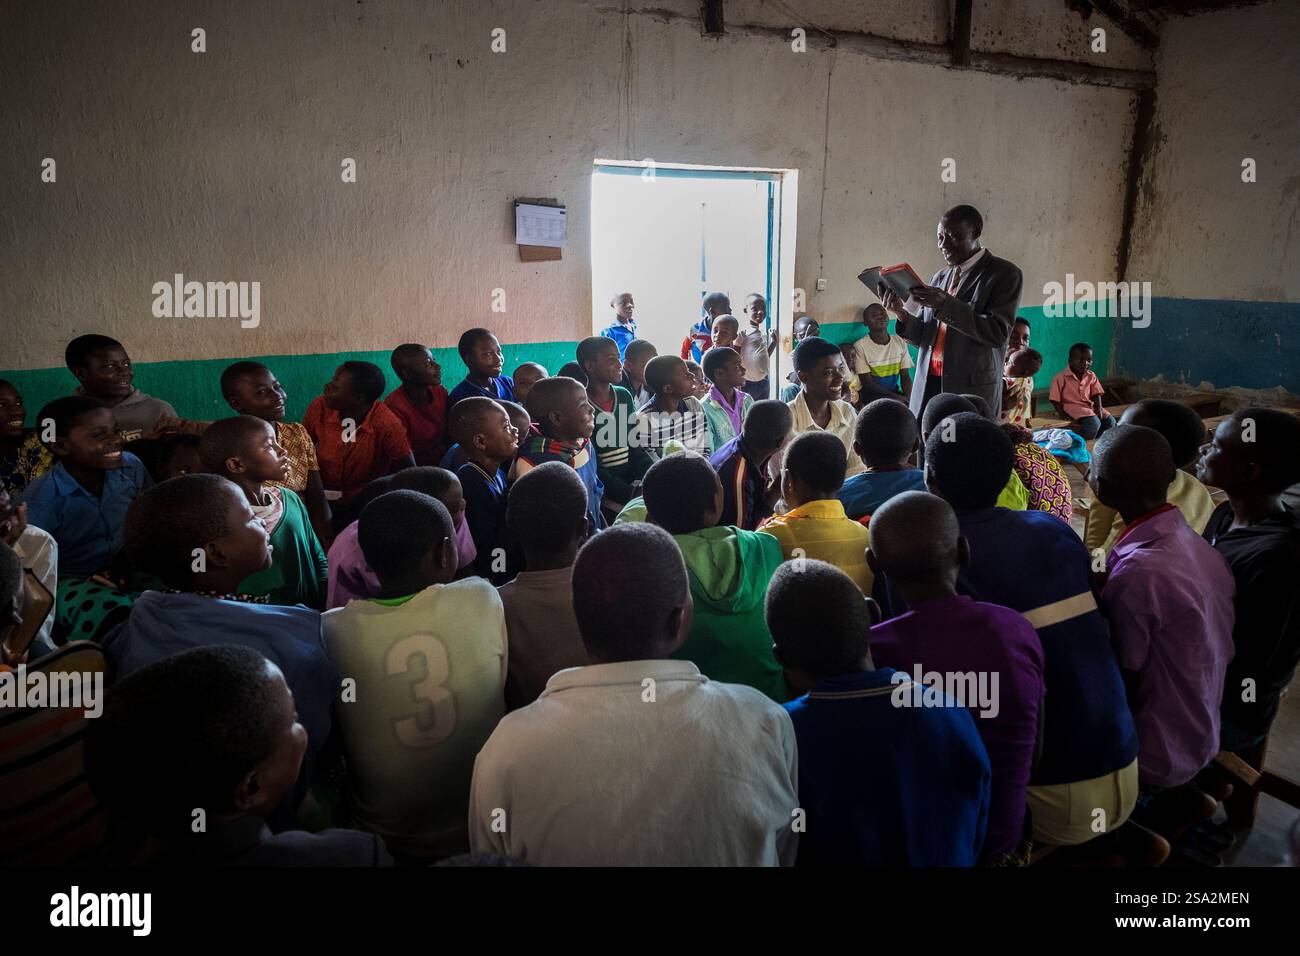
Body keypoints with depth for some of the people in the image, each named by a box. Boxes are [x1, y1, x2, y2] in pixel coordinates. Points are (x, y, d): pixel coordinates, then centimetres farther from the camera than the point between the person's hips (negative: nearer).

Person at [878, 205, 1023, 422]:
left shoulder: (1004, 274, 0)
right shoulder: (939, 277, 17)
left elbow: (998, 332, -12)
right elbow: (922, 336, 15)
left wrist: (945, 304, -20)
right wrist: (901, 313, -6)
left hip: (972, 390, -4)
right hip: (928, 387, 5)